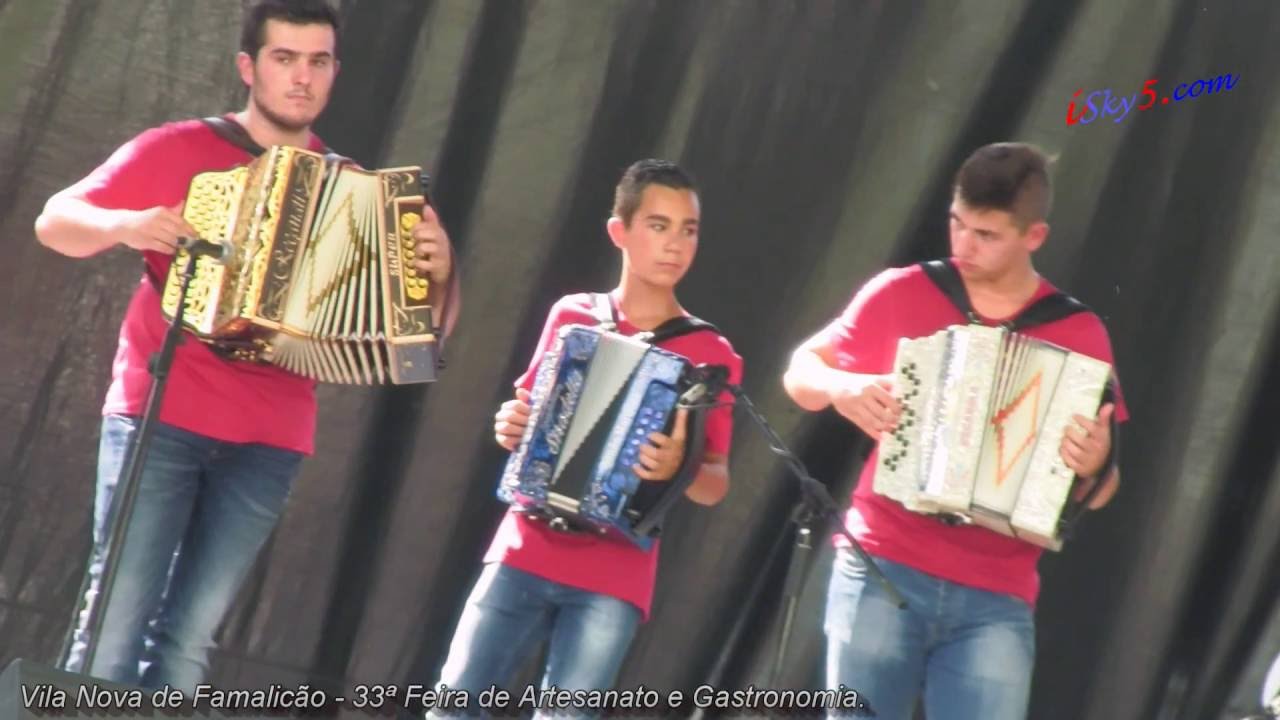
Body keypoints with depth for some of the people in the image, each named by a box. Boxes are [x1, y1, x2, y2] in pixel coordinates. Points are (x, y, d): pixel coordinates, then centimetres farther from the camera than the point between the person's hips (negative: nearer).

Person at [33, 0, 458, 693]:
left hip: (268, 441, 2)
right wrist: (127, 226, -15)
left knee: (191, 636, -2)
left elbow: (422, 327, 12)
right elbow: (55, 221, 5)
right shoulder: (178, 150, 5)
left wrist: (437, 273, -10)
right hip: (160, 416, -2)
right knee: (118, 617, -8)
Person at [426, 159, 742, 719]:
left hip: (614, 580, -2)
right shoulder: (571, 317, 8)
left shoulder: (712, 356, 1)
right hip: (527, 551, 2)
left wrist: (679, 467, -20)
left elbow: (714, 485, 1)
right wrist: (508, 428, -2)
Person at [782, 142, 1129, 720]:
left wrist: (1094, 467, -16)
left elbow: (1098, 492, 8)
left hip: (997, 601, 0)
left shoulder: (1079, 335, 3)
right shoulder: (902, 294, 3)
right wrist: (839, 387, -10)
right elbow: (801, 372, 12)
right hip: (882, 572, 0)